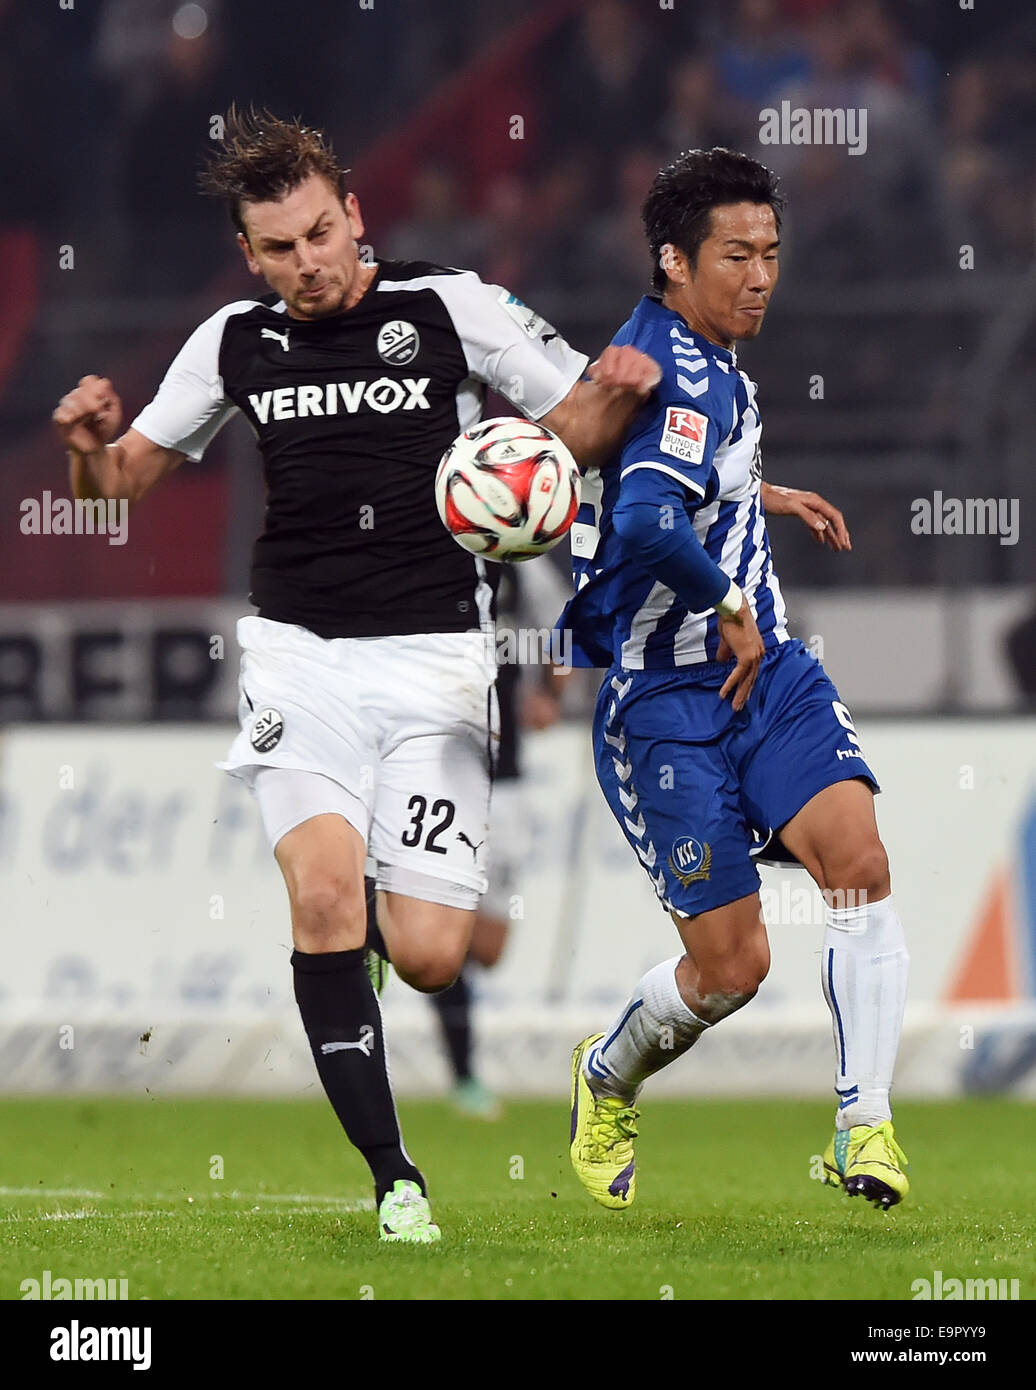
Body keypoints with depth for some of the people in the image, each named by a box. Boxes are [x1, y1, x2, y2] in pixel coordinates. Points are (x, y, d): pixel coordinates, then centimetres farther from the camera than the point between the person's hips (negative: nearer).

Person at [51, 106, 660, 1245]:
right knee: (323, 895, -22)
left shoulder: (450, 308, -1)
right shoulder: (236, 342, 7)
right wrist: (91, 447, -8)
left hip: (433, 653, -1)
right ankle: (393, 1178, -16)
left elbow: (577, 431, 4)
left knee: (426, 959, -8)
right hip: (300, 655, 1)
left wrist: (615, 393, -19)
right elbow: (126, 476, 16)